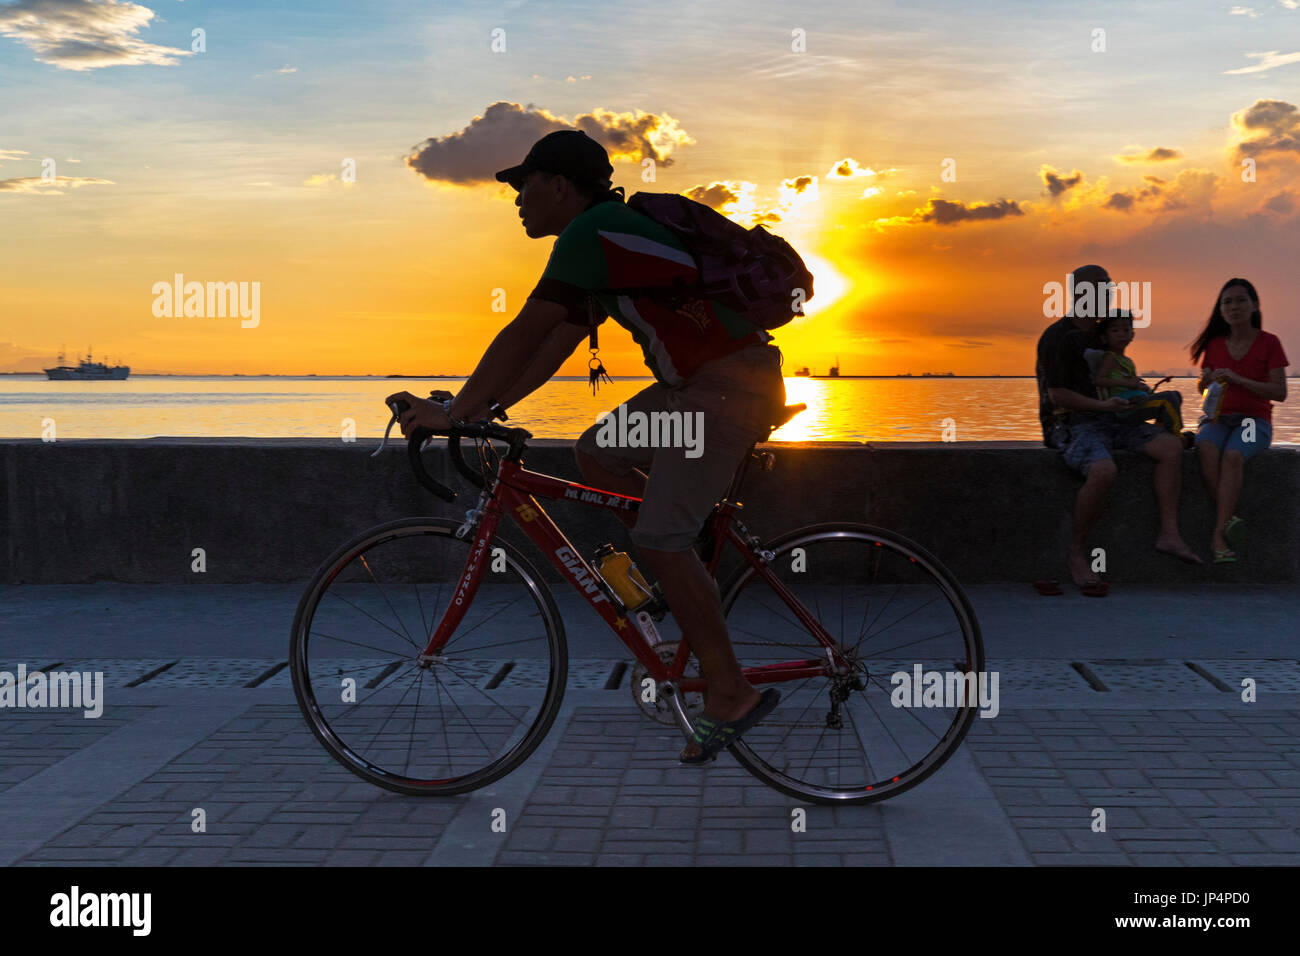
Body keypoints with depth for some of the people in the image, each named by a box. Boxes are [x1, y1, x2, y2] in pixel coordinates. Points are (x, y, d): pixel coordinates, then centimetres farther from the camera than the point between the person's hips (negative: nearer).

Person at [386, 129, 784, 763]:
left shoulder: (591, 234, -13)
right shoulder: (605, 237, 19)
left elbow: (523, 337, -16)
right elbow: (554, 348, 21)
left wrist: (452, 414, -9)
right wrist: (484, 410, 17)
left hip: (731, 389, -10)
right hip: (691, 384, 10)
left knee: (659, 539, -12)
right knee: (596, 453, 14)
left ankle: (730, 695, -4)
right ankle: (687, 587, 16)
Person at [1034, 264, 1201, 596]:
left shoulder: (1097, 333, 19)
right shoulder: (1057, 337, -8)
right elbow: (1058, 395, -15)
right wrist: (1103, 405, -17)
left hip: (1105, 420, 9)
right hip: (1070, 425, -9)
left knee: (1171, 447, -11)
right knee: (1103, 471, -36)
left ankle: (1169, 533, -15)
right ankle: (1077, 552, -20)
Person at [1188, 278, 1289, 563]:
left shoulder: (1269, 342, 0)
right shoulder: (1215, 344, 10)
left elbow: (1280, 393, -7)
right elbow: (1202, 389, 20)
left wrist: (1238, 379, -18)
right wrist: (1207, 381, -5)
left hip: (1255, 419, -3)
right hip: (1219, 418, 3)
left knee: (1233, 455, -35)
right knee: (1206, 448, -34)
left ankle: (1218, 535, -38)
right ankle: (1227, 519, -36)